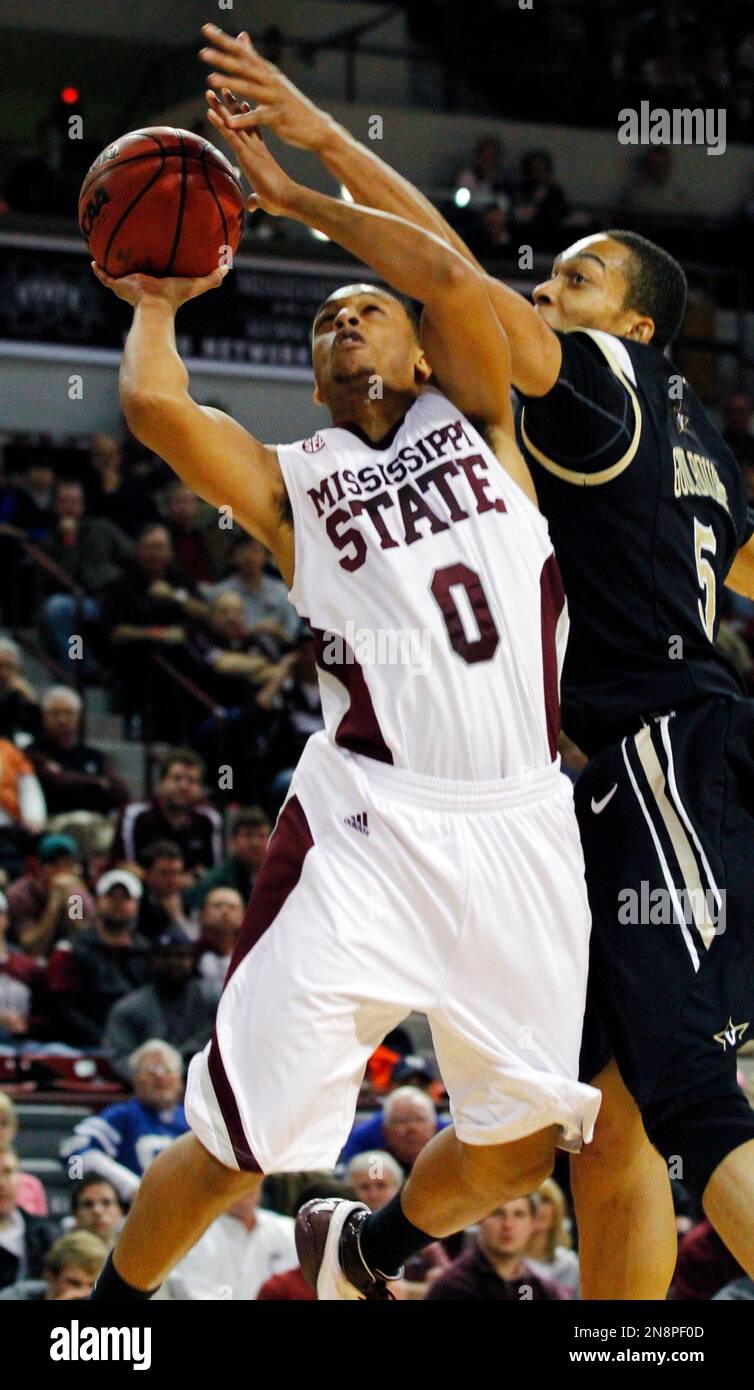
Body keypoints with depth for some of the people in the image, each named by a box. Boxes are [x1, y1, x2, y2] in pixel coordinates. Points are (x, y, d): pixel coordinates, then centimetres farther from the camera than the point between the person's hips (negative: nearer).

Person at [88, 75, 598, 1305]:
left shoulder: (477, 420, 14)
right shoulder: (294, 482, 9)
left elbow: (449, 275, -4)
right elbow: (152, 405, -8)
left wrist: (289, 195, 4)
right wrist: (156, 304, 11)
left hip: (523, 827, 2)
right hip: (370, 829, -2)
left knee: (518, 1147, 10)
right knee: (236, 1144, -7)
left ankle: (366, 1256, 39)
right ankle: (108, 1314, 16)